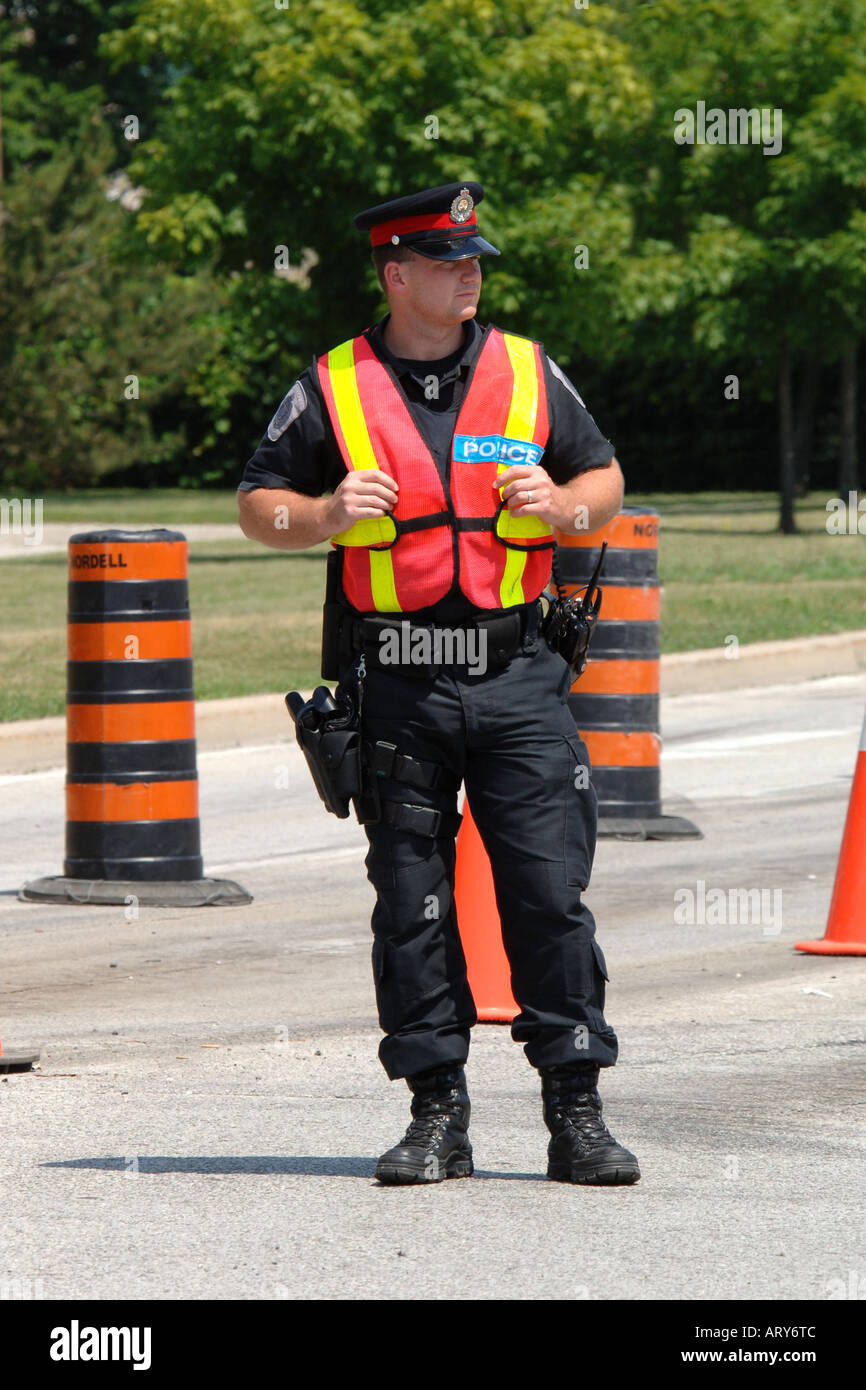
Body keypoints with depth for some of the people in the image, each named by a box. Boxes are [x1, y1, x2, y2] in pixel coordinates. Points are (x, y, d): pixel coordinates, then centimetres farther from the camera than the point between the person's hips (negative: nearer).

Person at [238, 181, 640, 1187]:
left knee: (550, 892, -5)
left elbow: (606, 480, 16)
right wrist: (327, 514, -11)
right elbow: (259, 506, 9)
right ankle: (437, 1114, 11)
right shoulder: (333, 387, 5)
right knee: (410, 902, 3)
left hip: (516, 677, 0)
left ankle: (576, 1113, 0)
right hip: (396, 681, 0)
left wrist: (558, 504, -6)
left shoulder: (528, 374, 10)